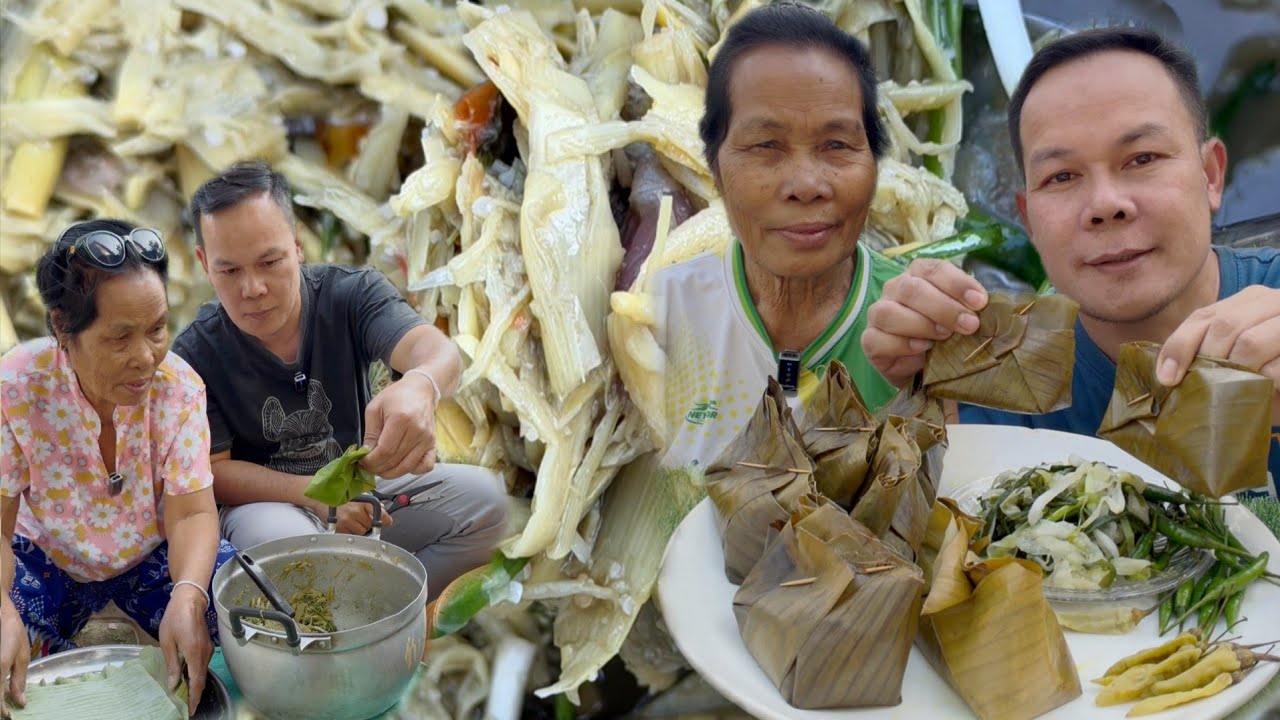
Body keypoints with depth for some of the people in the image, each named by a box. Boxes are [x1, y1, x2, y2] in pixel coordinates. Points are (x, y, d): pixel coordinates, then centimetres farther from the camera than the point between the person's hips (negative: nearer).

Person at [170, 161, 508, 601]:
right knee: (278, 539, -37)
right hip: (268, 503, -2)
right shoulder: (196, 355, -14)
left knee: (483, 498, -19)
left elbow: (433, 348, -32)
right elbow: (213, 471, -10)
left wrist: (421, 386, -59)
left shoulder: (352, 294, -14)